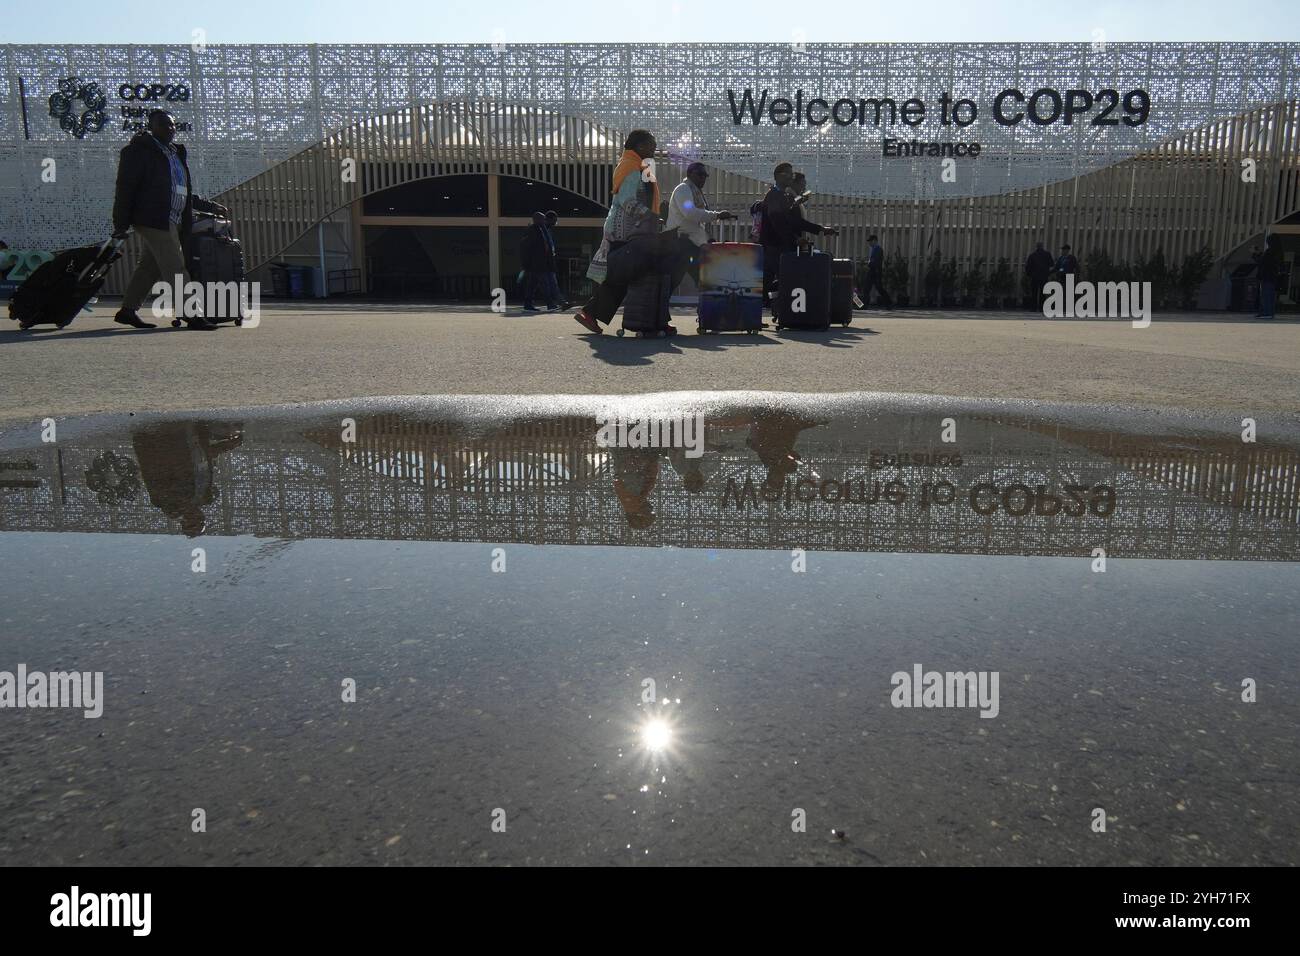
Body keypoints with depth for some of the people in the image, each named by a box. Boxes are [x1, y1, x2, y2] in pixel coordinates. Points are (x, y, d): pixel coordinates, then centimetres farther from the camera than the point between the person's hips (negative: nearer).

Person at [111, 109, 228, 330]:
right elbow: (125, 187, -6)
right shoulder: (139, 151, -3)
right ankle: (192, 315, -14)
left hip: (173, 221, 8)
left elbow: (184, 193, 29)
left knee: (150, 267, 12)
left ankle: (127, 310, 21)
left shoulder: (176, 153, 22)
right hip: (153, 219, -8)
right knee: (175, 270, -12)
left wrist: (211, 207, 25)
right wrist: (121, 223, -11)